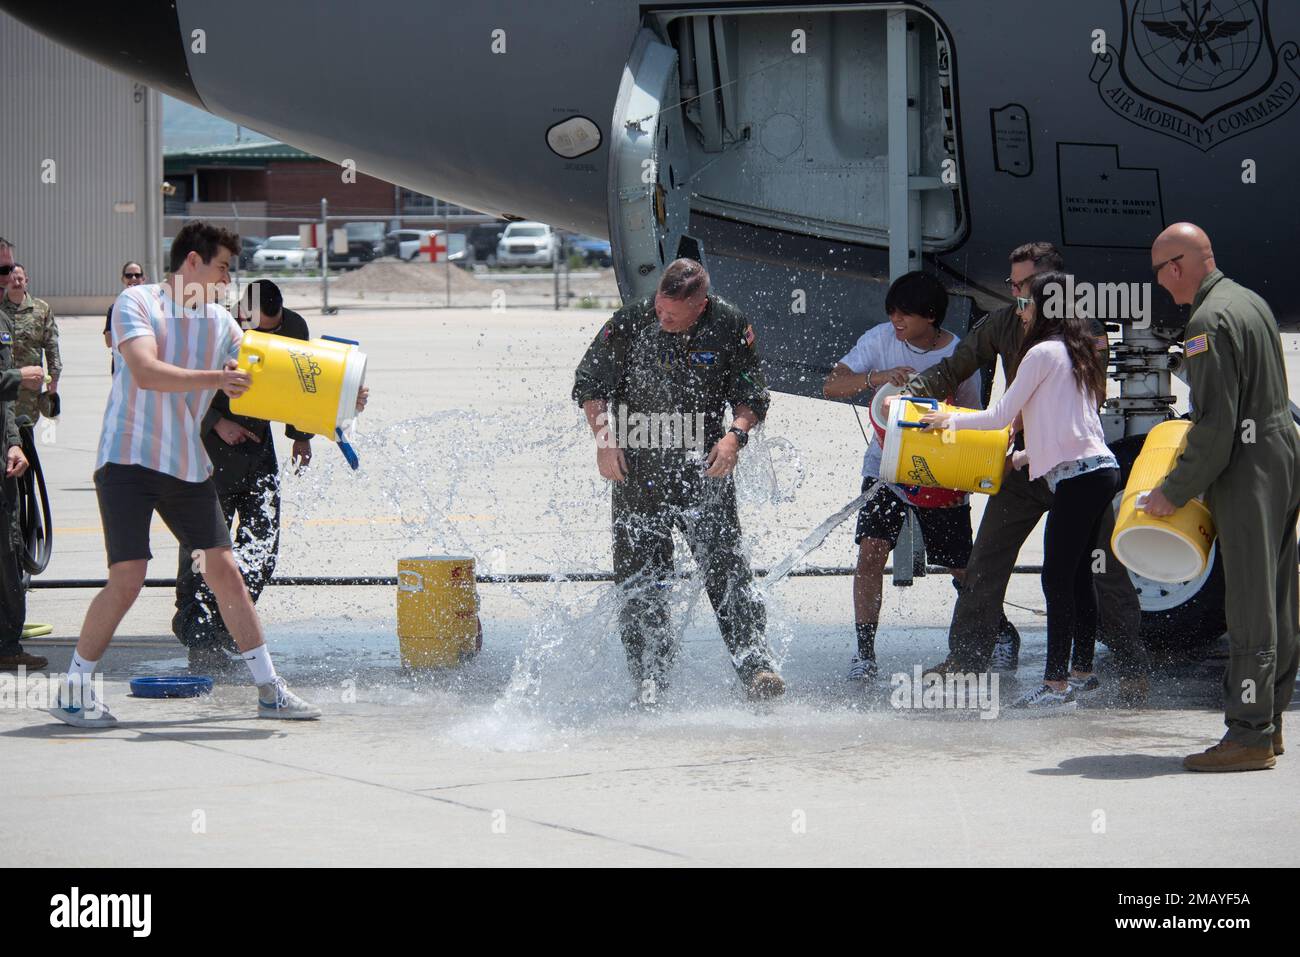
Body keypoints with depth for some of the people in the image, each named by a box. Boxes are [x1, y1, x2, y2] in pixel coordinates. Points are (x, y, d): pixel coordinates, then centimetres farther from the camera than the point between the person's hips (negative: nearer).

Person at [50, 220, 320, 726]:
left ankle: (269, 689, 10)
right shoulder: (137, 302, -8)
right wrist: (214, 379, -32)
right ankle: (73, 690, 1)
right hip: (129, 461, -6)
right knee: (127, 579, -13)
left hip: (189, 466, 6)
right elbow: (146, 372, -22)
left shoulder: (221, 323, 10)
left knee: (224, 571, 4)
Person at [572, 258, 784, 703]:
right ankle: (650, 679, 8)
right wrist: (603, 437, -6)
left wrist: (735, 435, -13)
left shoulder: (730, 327, -5)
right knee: (639, 576, 1)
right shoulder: (630, 323, -6)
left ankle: (755, 665, -13)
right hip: (637, 464, 1)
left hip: (704, 465, -1)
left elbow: (752, 394, 6)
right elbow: (590, 383, 6)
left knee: (725, 565, -11)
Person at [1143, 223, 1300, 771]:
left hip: (1246, 472, -10)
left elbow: (1217, 424, -21)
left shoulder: (1209, 323, -17)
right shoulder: (1250, 301, 14)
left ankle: (1250, 735, -8)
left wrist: (1174, 492, -13)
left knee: (1250, 606, -9)